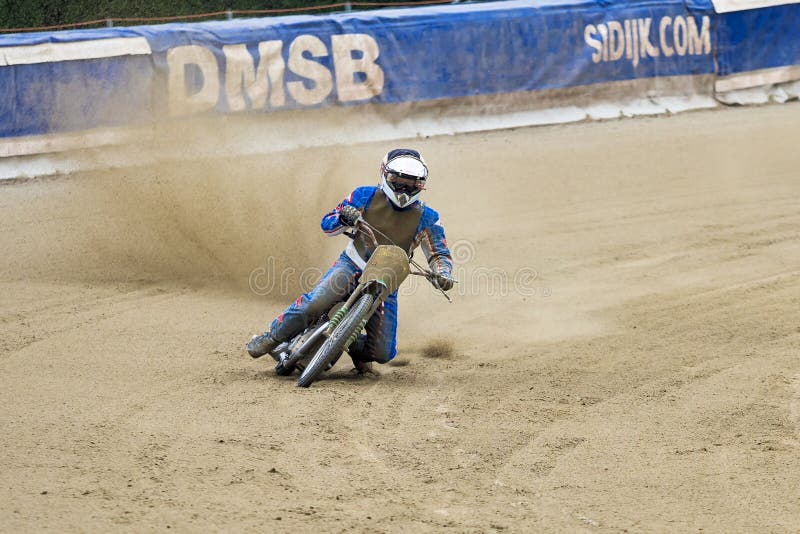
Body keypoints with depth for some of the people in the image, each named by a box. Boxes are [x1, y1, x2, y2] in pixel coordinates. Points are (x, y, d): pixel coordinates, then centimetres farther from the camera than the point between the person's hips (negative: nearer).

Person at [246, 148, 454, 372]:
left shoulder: (426, 219, -2)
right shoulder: (366, 196, -2)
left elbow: (440, 254, 1)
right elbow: (327, 224, 3)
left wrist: (442, 275, -22)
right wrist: (343, 217, -21)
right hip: (353, 265, -2)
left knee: (383, 354, -5)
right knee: (314, 303, -32)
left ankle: (356, 347, 29)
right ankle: (272, 337, -13)